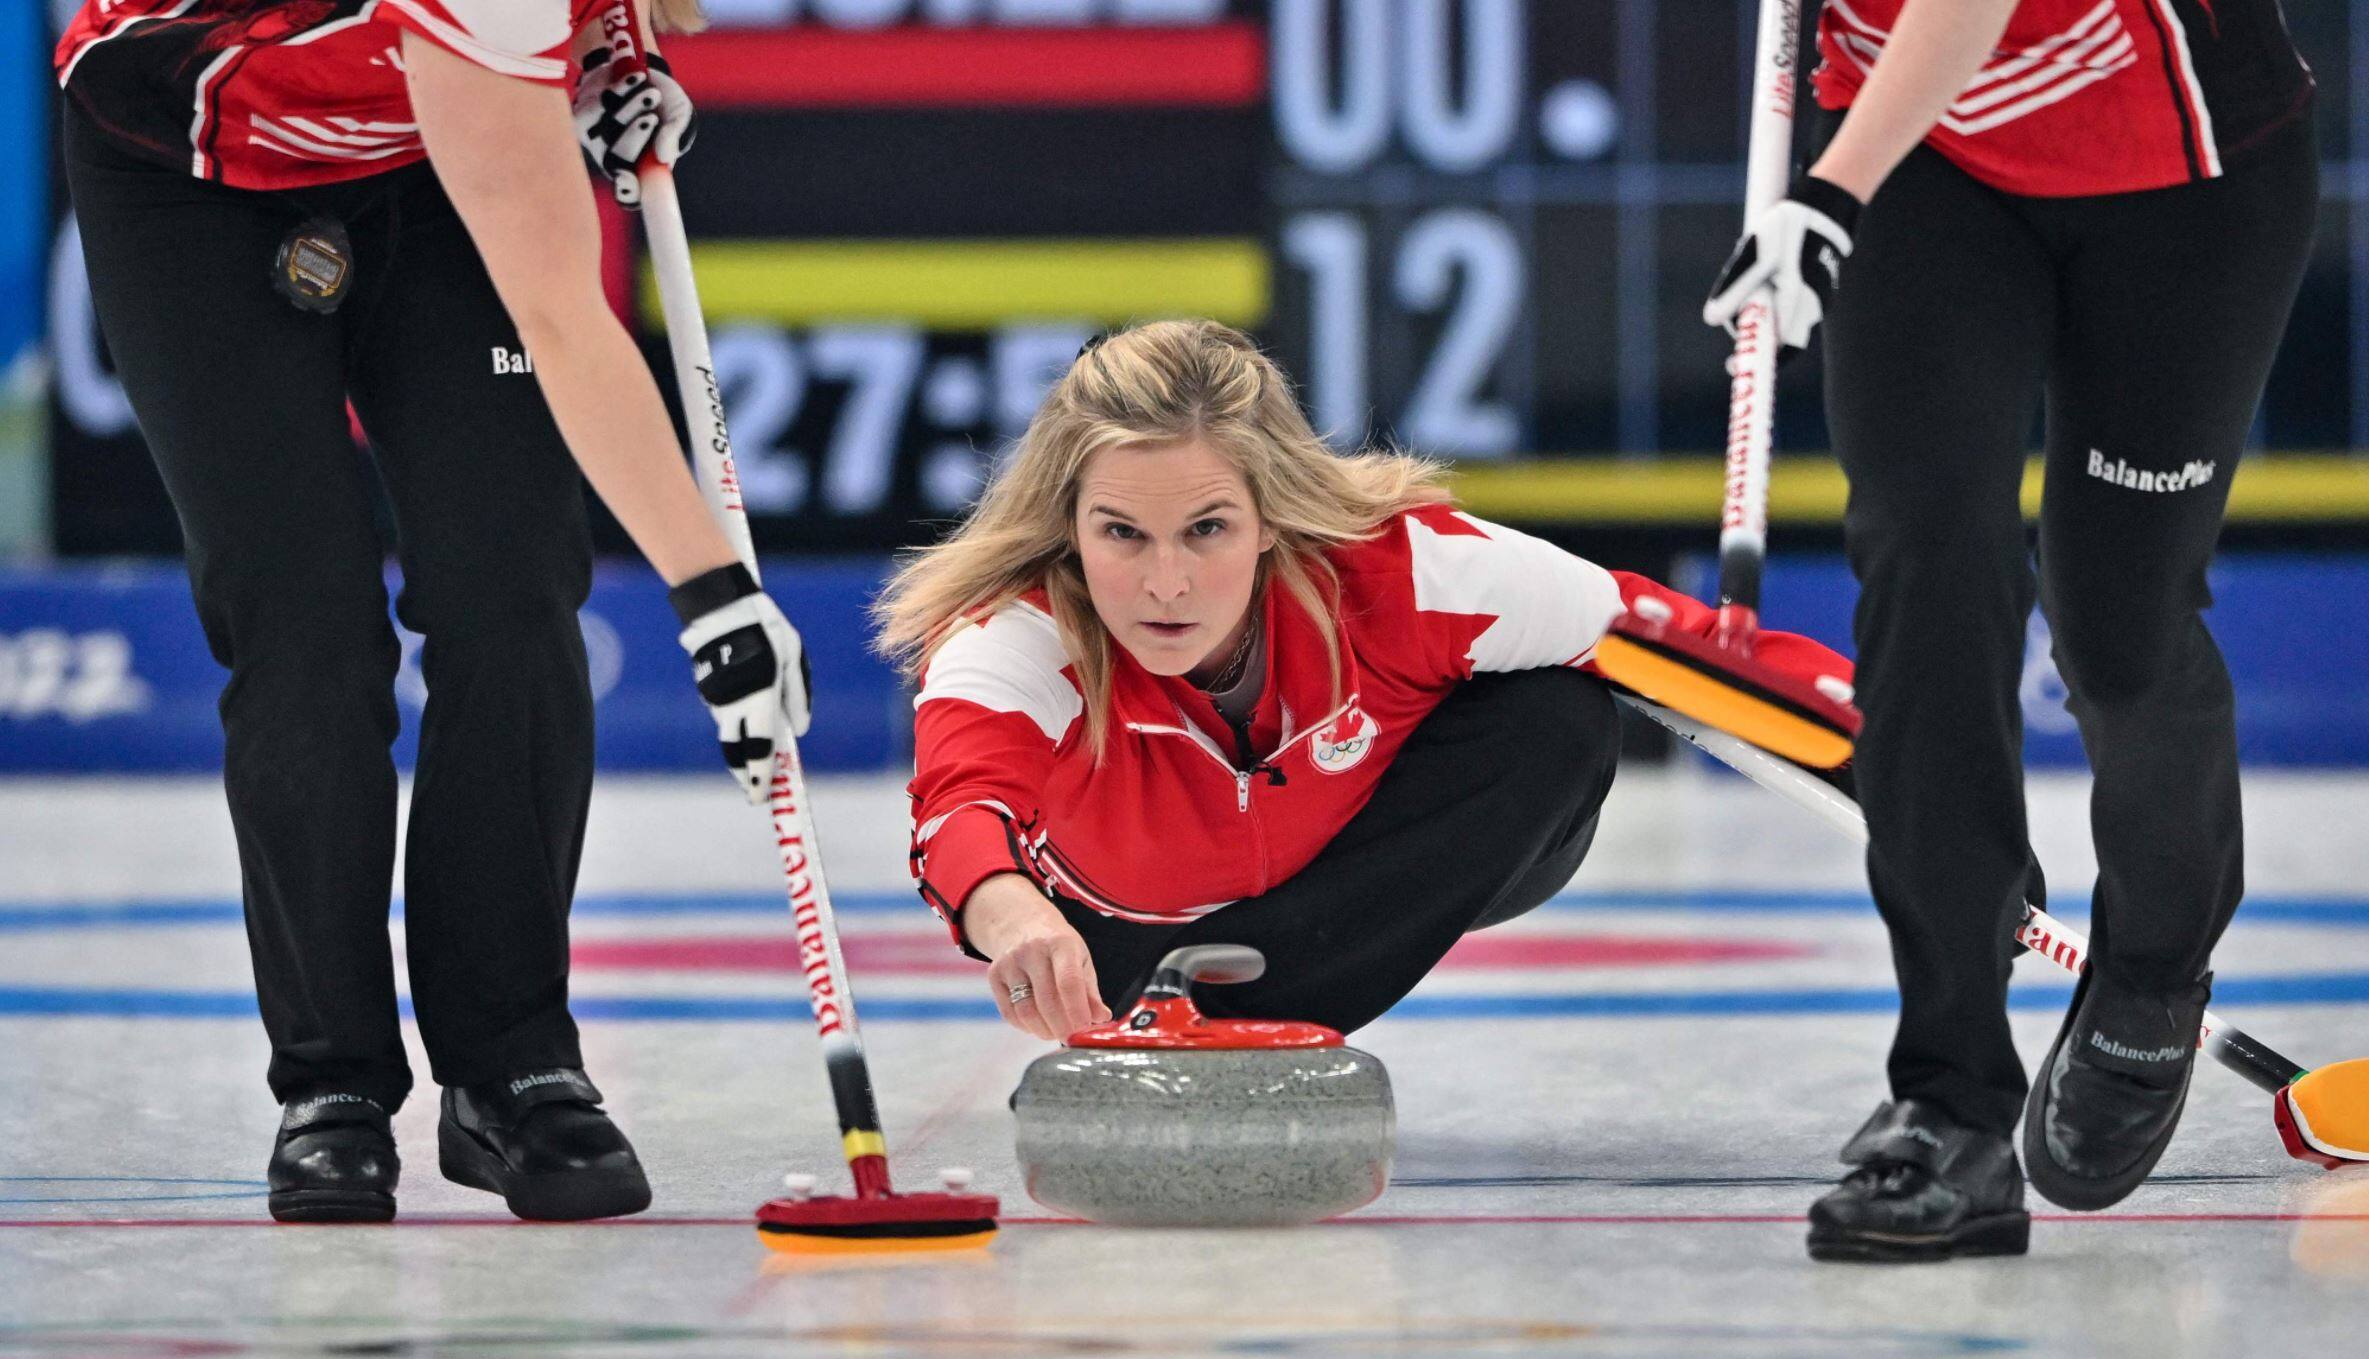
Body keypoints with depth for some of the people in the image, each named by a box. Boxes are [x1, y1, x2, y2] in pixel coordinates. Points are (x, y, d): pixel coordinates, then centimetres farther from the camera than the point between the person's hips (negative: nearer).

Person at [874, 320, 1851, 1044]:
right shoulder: (1014, 633, -38)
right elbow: (963, 797, -59)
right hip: (1145, 922, 2)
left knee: (1559, 718, -27)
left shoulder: (1402, 569, -36)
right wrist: (1010, 910, -82)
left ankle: (1220, 1021, -24)